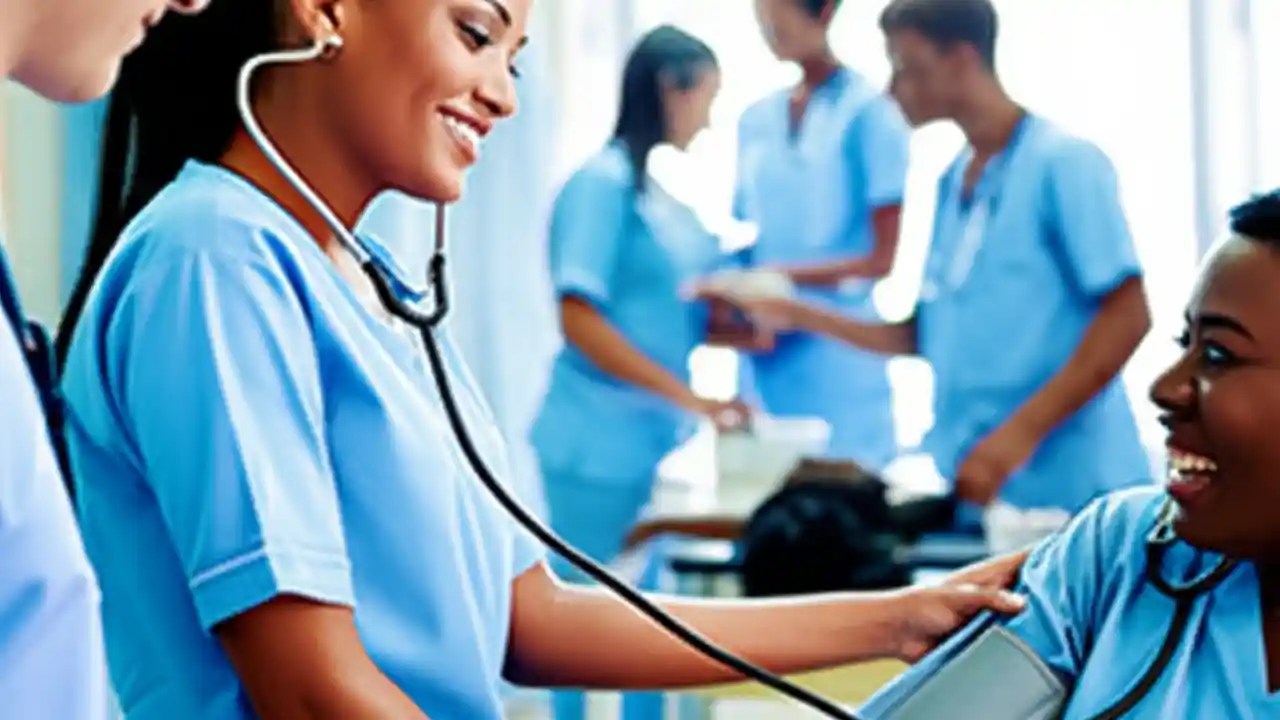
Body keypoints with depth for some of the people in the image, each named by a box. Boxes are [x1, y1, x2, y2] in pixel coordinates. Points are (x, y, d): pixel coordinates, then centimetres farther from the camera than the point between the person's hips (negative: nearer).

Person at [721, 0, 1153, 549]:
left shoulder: (1064, 164, -6)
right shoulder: (952, 182, 16)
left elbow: (1127, 317, -12)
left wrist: (1022, 431, -19)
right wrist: (807, 318, 12)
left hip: (1060, 490, -7)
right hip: (966, 485, 7)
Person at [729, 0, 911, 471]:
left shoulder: (869, 114, -4)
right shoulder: (757, 121, 14)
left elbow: (880, 258, -6)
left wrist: (783, 275, -16)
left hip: (837, 359, -5)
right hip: (764, 362, 5)